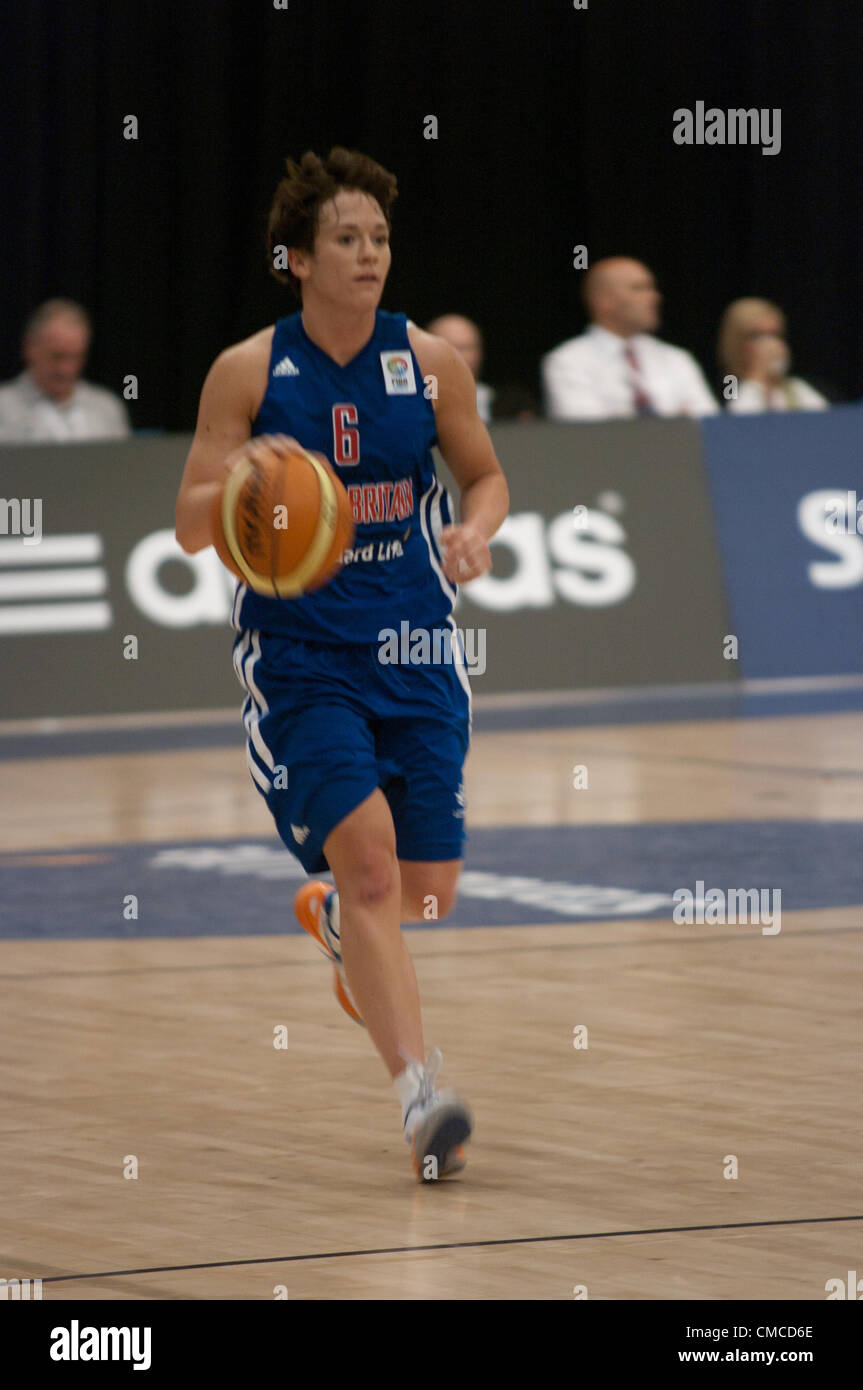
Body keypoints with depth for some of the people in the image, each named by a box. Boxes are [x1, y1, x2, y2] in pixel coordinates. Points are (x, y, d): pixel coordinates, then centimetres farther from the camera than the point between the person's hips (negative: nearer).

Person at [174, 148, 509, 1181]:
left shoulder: (430, 363, 0)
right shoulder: (247, 373, -5)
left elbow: (485, 476, 14)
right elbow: (189, 527, -3)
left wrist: (476, 533, -9)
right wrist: (241, 484, -25)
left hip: (414, 645, 3)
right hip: (296, 654, -3)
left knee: (428, 889, 5)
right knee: (364, 852, -21)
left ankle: (332, 922, 43)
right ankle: (420, 1094, -23)